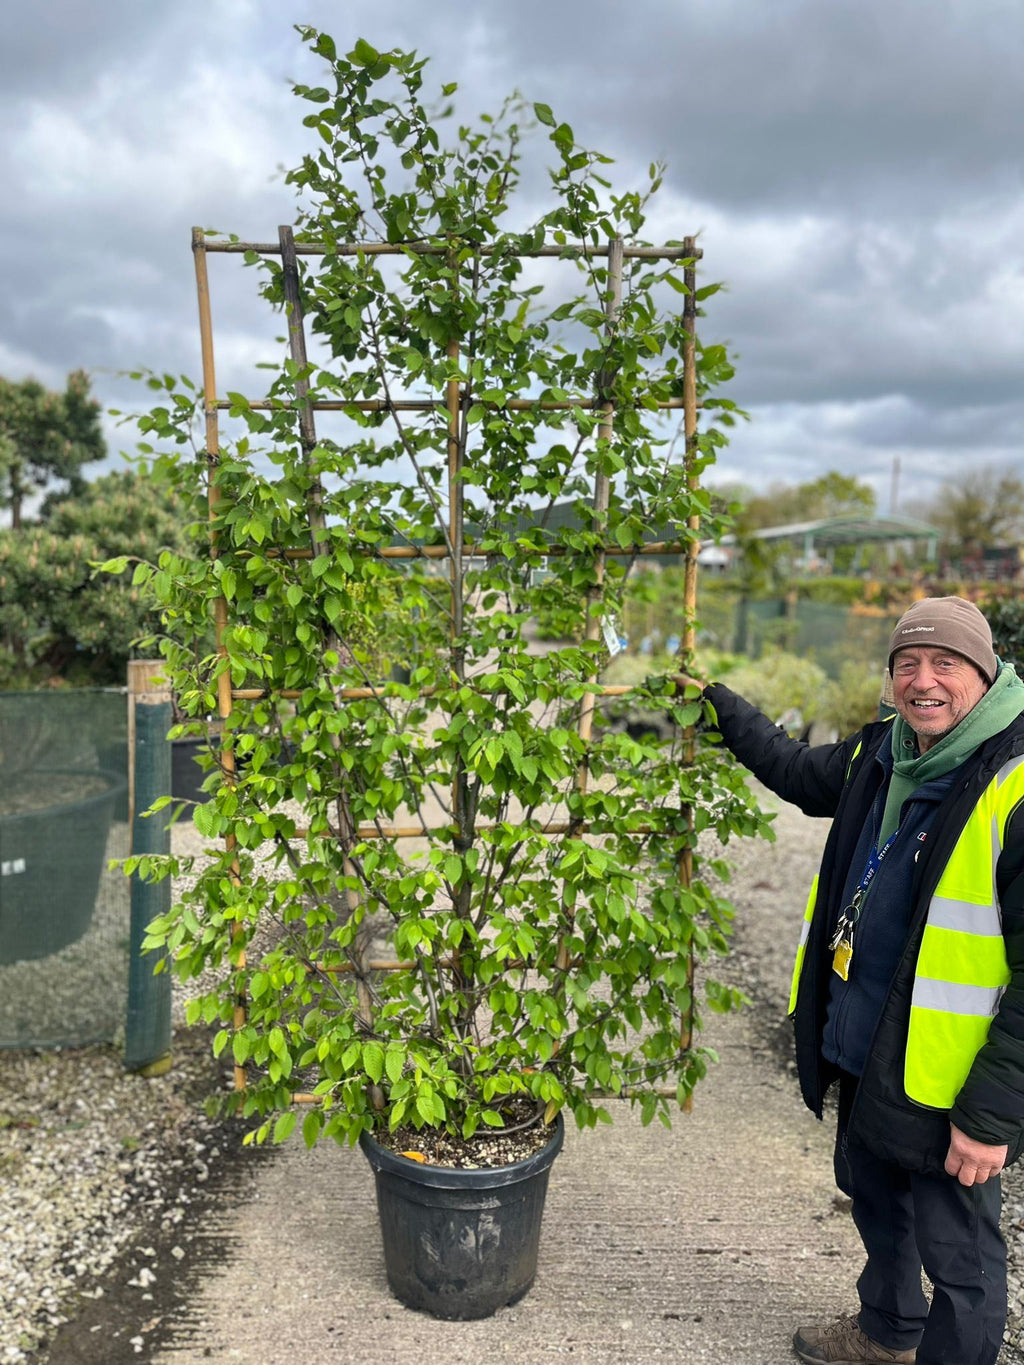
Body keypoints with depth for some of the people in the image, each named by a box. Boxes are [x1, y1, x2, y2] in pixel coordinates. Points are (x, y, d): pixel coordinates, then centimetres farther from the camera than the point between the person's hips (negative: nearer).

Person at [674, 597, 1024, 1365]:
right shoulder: (883, 754, 0)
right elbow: (801, 772, 22)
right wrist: (719, 704, 24)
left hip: (943, 1074, -8)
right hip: (862, 1049, 8)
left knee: (958, 1255, 11)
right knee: (873, 1198, 28)